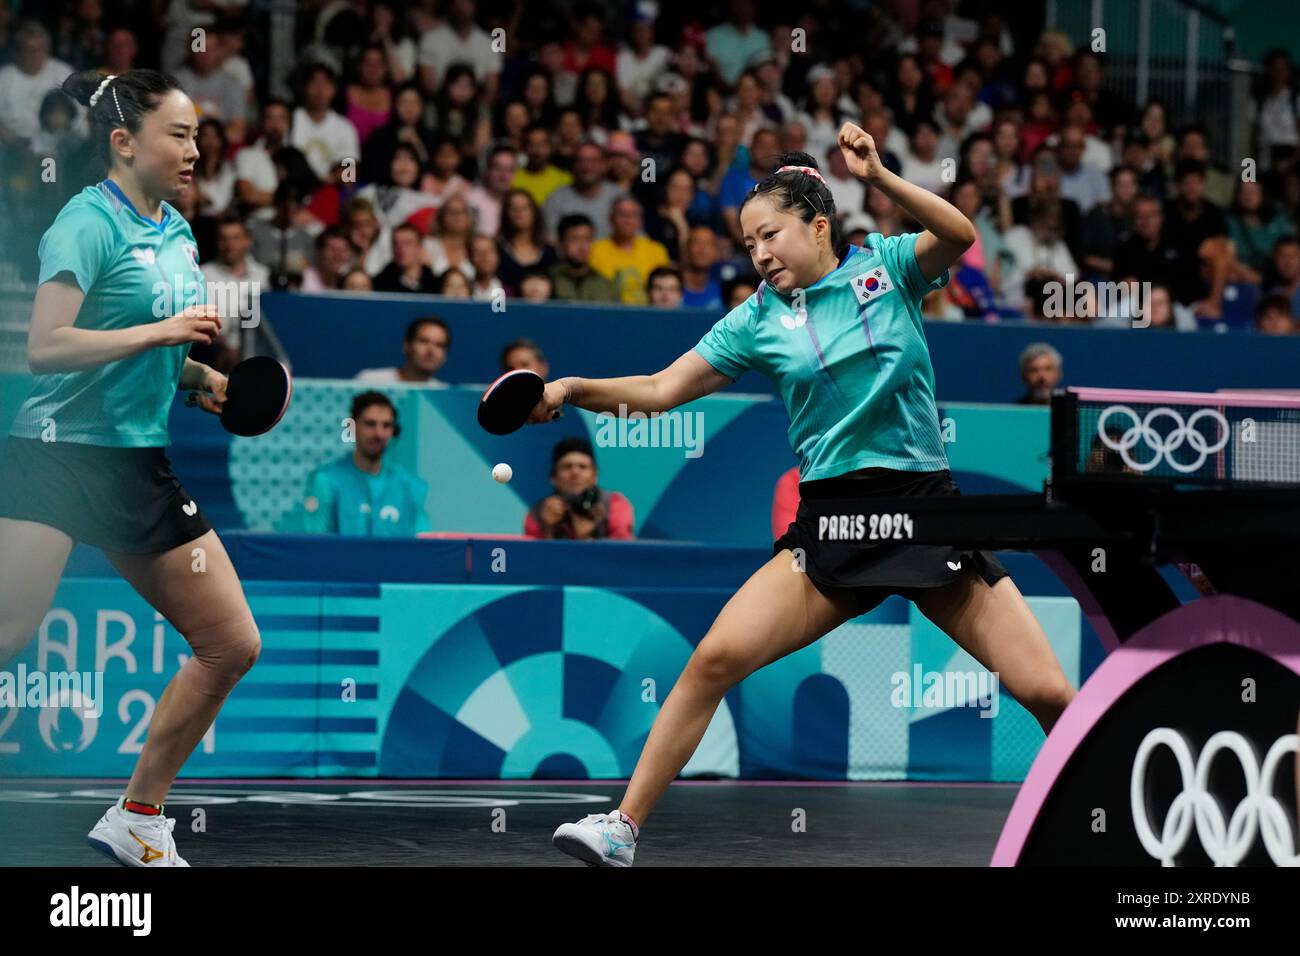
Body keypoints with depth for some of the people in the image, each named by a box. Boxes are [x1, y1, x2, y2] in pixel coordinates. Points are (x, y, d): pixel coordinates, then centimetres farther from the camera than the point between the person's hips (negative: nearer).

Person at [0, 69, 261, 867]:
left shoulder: (178, 232, 13)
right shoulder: (89, 221, -11)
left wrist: (205, 379, 8)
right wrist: (164, 330, -21)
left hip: (140, 469, 8)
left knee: (234, 646, 5)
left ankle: (137, 819, 15)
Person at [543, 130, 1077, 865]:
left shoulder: (887, 266, 2)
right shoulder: (759, 318, 6)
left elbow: (959, 236, -17)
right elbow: (660, 390, 5)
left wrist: (878, 176, -28)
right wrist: (572, 389, -10)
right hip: (829, 523, 2)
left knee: (1049, 695, -9)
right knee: (715, 658, -15)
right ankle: (623, 828, -6)